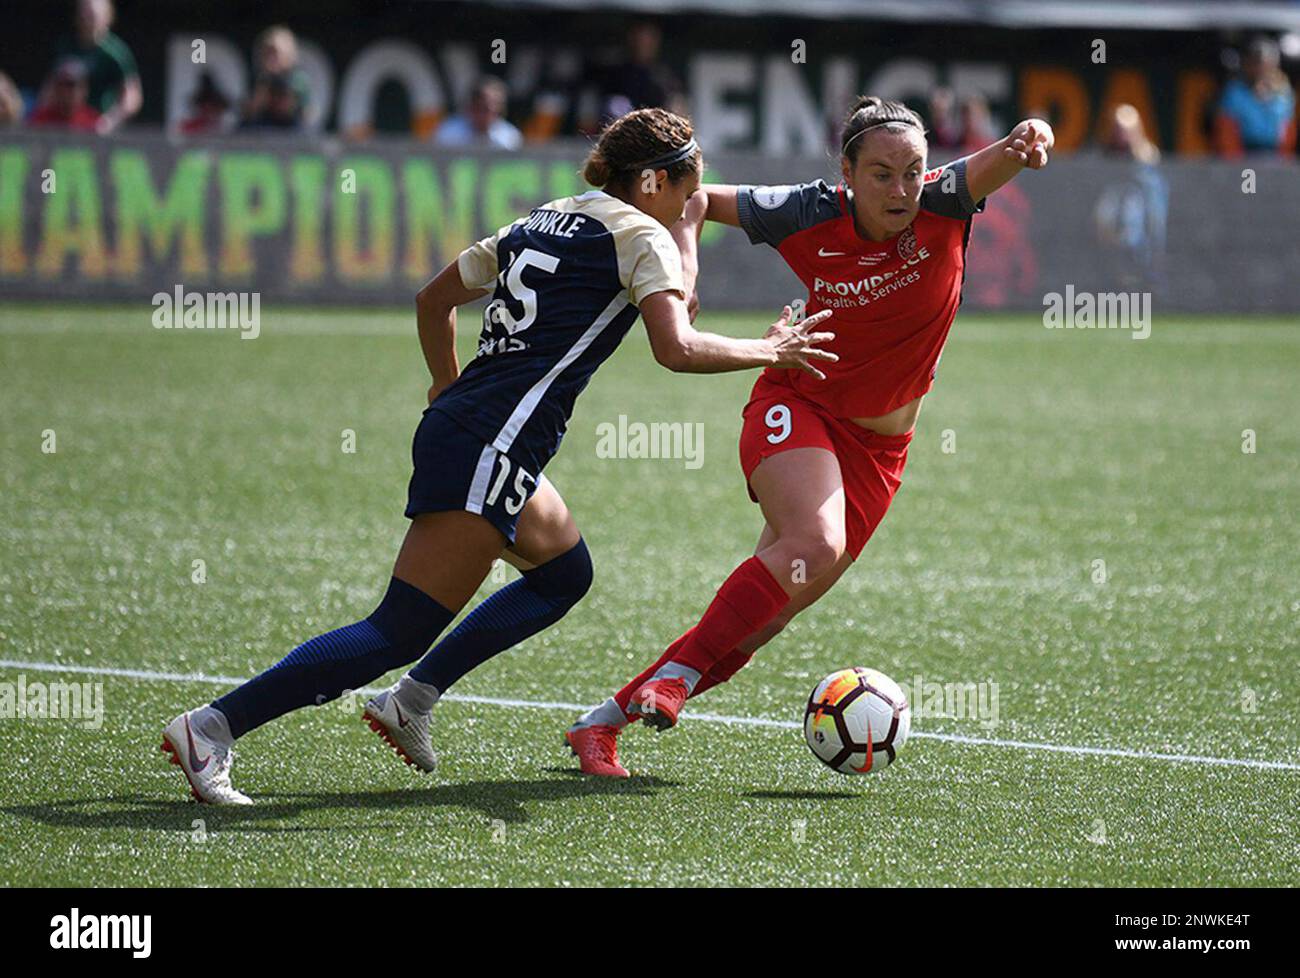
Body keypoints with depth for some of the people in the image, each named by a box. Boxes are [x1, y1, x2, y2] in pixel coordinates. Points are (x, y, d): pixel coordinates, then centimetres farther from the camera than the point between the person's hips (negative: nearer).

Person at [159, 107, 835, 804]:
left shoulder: (540, 222, 20)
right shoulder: (643, 236, -3)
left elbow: (433, 298, 26)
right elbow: (677, 348, -16)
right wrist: (768, 352, -3)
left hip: (455, 426, 10)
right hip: (490, 449, -9)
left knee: (565, 573, 27)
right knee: (400, 634, -10)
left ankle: (409, 701, 22)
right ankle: (212, 726, -14)